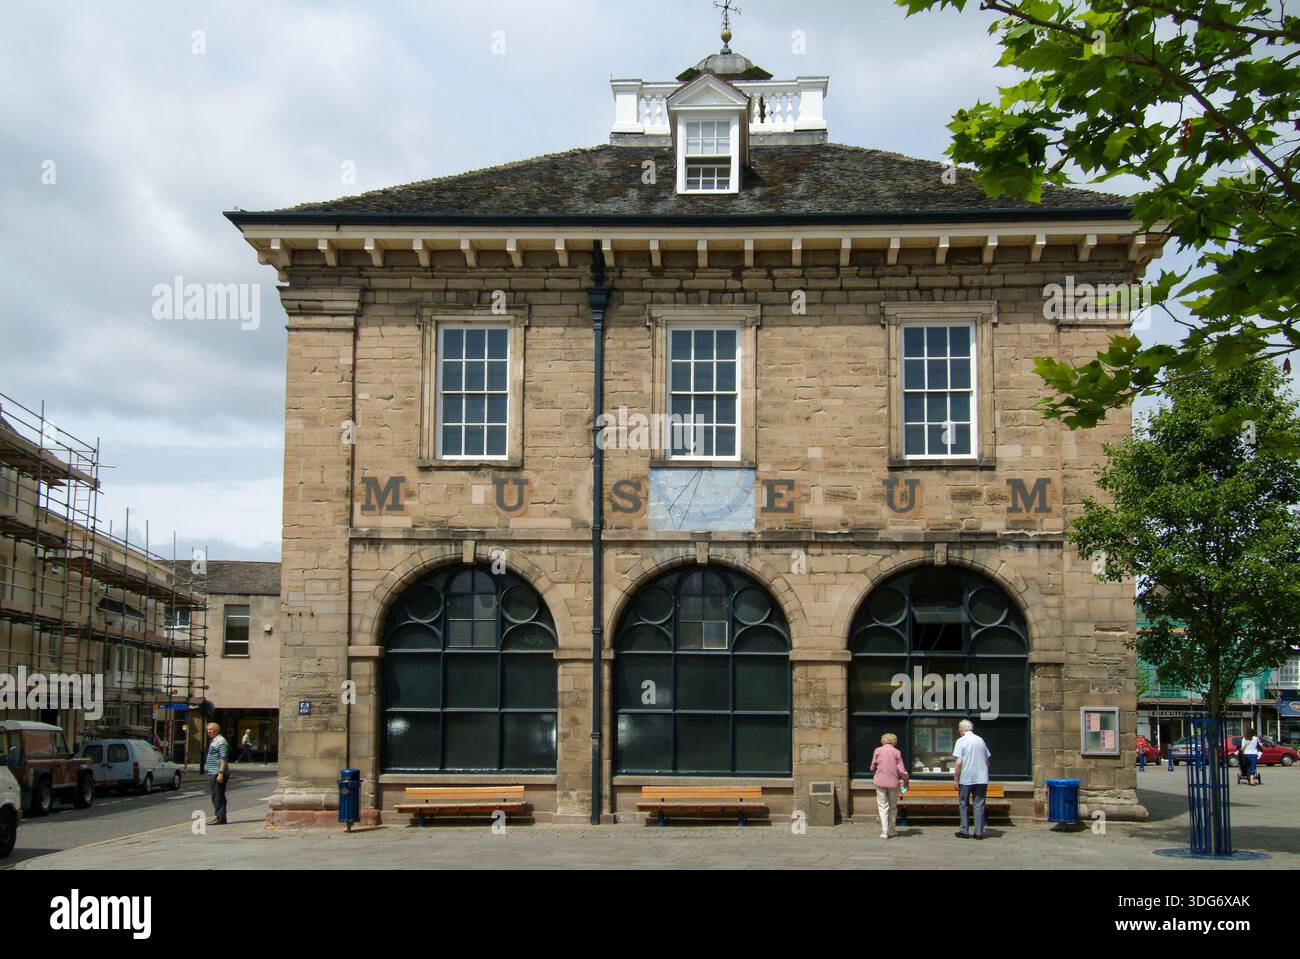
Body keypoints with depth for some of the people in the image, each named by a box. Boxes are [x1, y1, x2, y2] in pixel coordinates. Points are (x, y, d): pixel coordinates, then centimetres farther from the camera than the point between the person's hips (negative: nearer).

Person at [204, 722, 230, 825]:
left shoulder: (220, 741, -13)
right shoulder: (214, 741, 20)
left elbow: (224, 758, -20)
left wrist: (221, 773, -26)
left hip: (218, 773, -11)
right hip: (214, 773, 11)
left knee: (218, 796, -9)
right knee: (216, 796, 13)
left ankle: (220, 818, -9)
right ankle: (219, 816, 17)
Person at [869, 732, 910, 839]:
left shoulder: (878, 750, 0)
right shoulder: (897, 752, -1)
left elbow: (872, 768, 6)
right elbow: (902, 770, -3)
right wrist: (906, 780, 14)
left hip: (880, 782, 0)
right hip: (893, 782, 0)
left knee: (883, 807, 4)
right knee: (893, 807, 16)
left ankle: (884, 832, -3)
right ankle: (891, 831, 20)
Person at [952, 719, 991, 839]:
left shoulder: (961, 741, -6)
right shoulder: (980, 740, 8)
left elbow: (959, 762, -13)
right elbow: (987, 760, 13)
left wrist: (955, 778, -7)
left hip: (966, 779, -4)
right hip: (981, 778, 4)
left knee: (963, 804, 9)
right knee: (979, 805, 7)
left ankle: (965, 831, 7)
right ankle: (978, 832, 4)